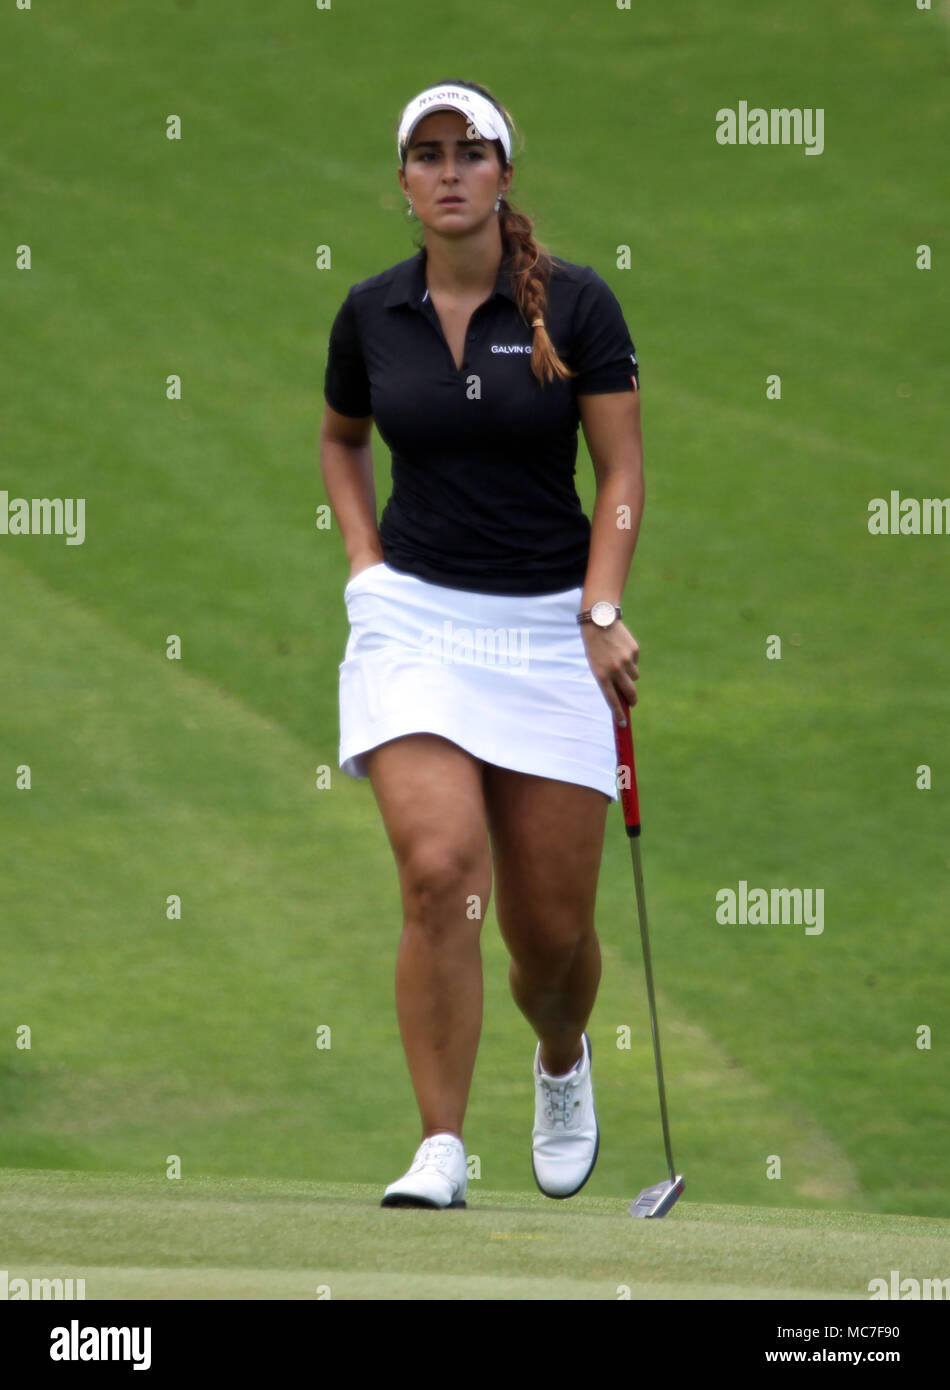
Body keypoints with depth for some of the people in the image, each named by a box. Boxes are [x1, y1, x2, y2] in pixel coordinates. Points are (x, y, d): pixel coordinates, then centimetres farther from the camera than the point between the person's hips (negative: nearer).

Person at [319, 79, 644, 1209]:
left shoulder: (573, 304, -4)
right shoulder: (370, 313, 3)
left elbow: (622, 470, -1)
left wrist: (602, 612, -12)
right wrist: (364, 556, 9)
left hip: (549, 626, 0)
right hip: (413, 616, 1)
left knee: (552, 927, 3)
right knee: (441, 873, -21)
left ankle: (561, 1062, 38)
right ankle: (440, 1150, -16)